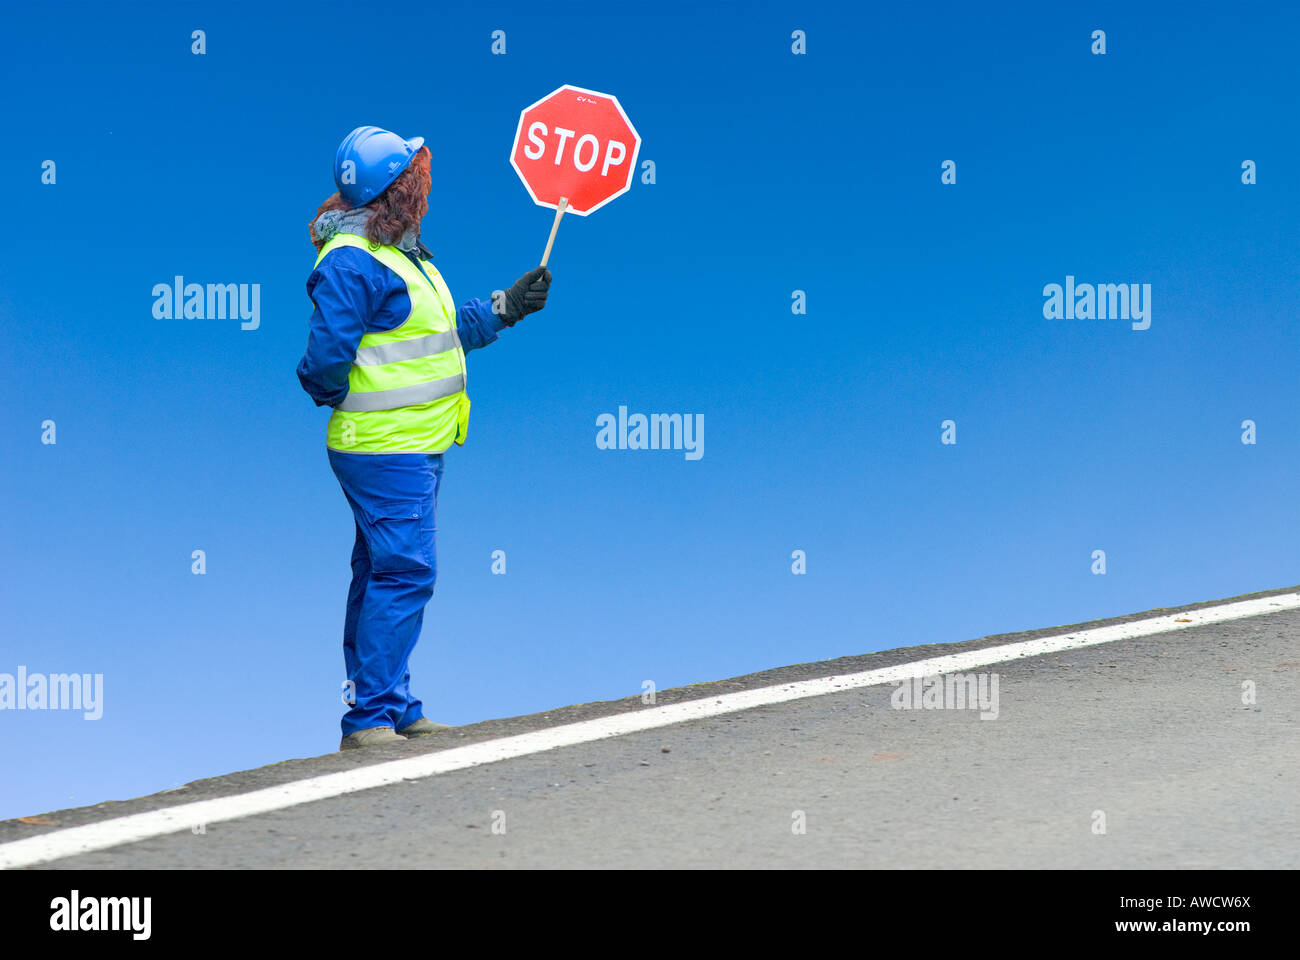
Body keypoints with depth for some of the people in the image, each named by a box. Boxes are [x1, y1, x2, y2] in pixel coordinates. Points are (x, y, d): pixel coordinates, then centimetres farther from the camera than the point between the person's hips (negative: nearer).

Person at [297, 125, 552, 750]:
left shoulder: (401, 252, 16)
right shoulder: (352, 262, -18)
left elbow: (443, 330, 25)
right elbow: (325, 355, -23)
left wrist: (507, 307, 27)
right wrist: (343, 400, -6)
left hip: (413, 447, 10)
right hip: (386, 449, -10)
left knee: (385, 575, 14)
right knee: (404, 572, -11)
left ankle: (395, 710, 22)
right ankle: (371, 717, -8)